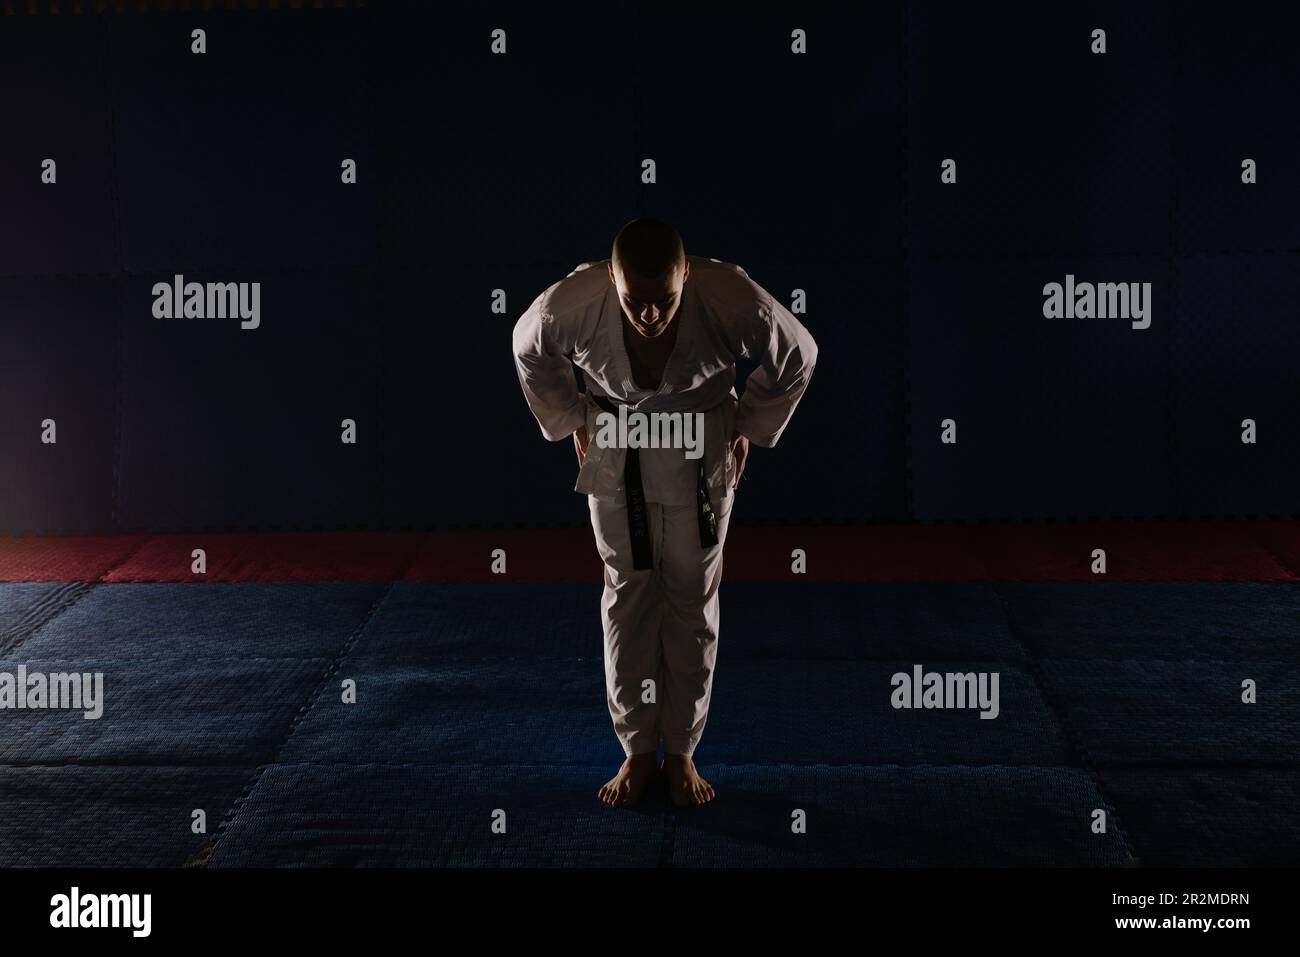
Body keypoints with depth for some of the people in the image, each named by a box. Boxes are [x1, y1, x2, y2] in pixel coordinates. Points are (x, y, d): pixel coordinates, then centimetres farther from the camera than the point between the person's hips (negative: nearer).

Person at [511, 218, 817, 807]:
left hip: (701, 450, -1)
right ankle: (638, 752, 15)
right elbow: (529, 350, -2)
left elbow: (798, 356, -9)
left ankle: (682, 751, 17)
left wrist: (749, 428, -1)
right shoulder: (569, 305, -29)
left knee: (693, 593, 4)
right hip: (615, 451, 1)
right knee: (627, 592, 3)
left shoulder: (735, 304, -31)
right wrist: (574, 421, 3)